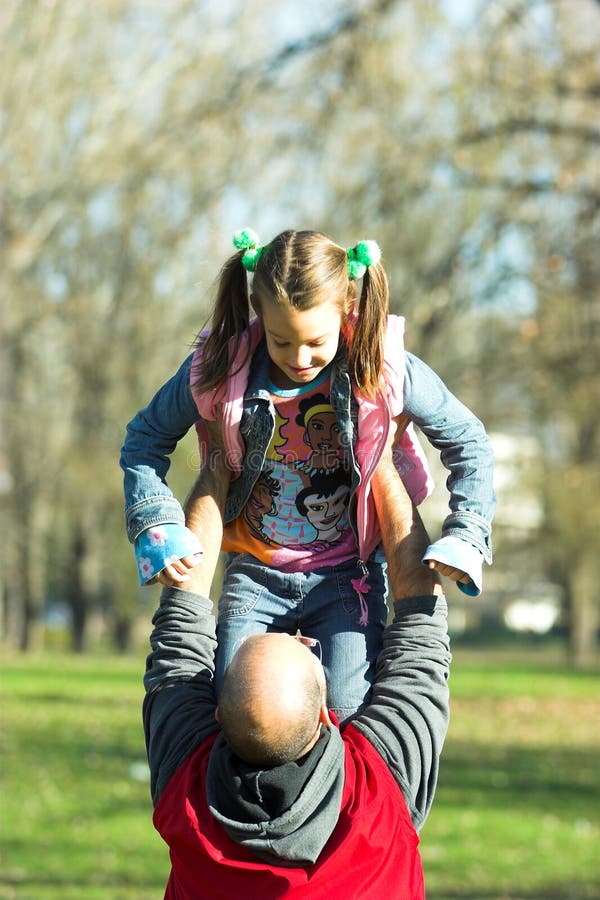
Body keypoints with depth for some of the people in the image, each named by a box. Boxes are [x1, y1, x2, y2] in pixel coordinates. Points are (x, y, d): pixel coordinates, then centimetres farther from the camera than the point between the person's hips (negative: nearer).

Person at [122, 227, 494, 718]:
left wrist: (466, 537, -15)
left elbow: (467, 439, -2)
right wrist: (156, 525, -13)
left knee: (347, 709, -19)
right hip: (255, 573, 1)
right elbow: (146, 437, 2)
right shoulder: (221, 369, -16)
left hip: (346, 574, -1)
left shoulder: (383, 369, -18)